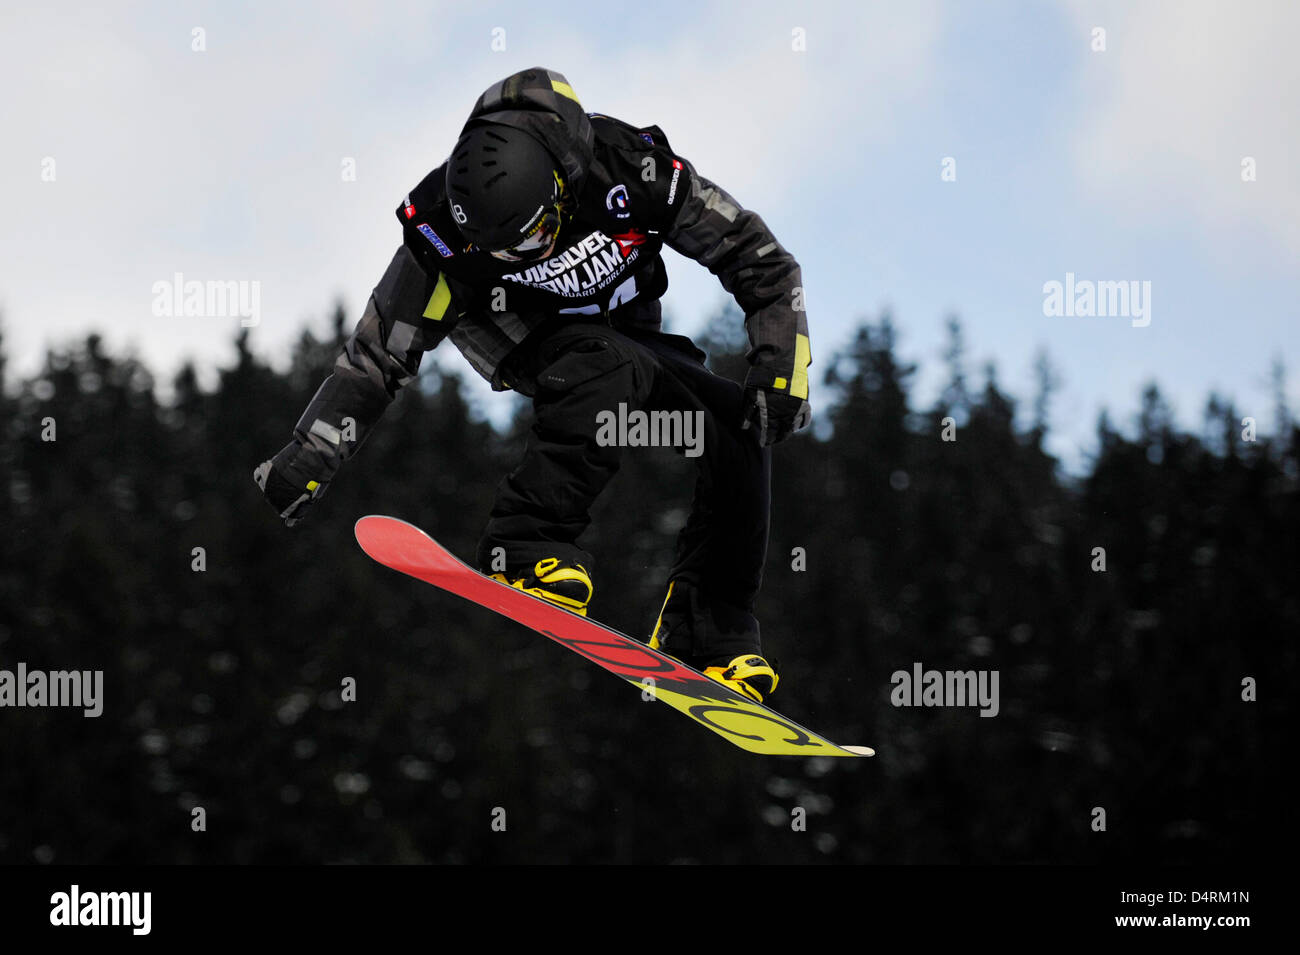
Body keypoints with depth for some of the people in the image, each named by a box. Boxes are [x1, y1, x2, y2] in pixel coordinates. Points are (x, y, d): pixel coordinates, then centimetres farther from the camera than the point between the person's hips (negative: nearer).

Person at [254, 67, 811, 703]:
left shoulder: (632, 167, -29)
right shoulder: (446, 225, -28)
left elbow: (756, 258, -16)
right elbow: (382, 350, -17)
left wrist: (781, 362, -26)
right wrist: (306, 462, -20)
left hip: (627, 333, 3)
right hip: (532, 339, -3)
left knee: (739, 428, -20)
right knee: (605, 365, -38)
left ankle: (707, 637, -9)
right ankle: (528, 551, -37)